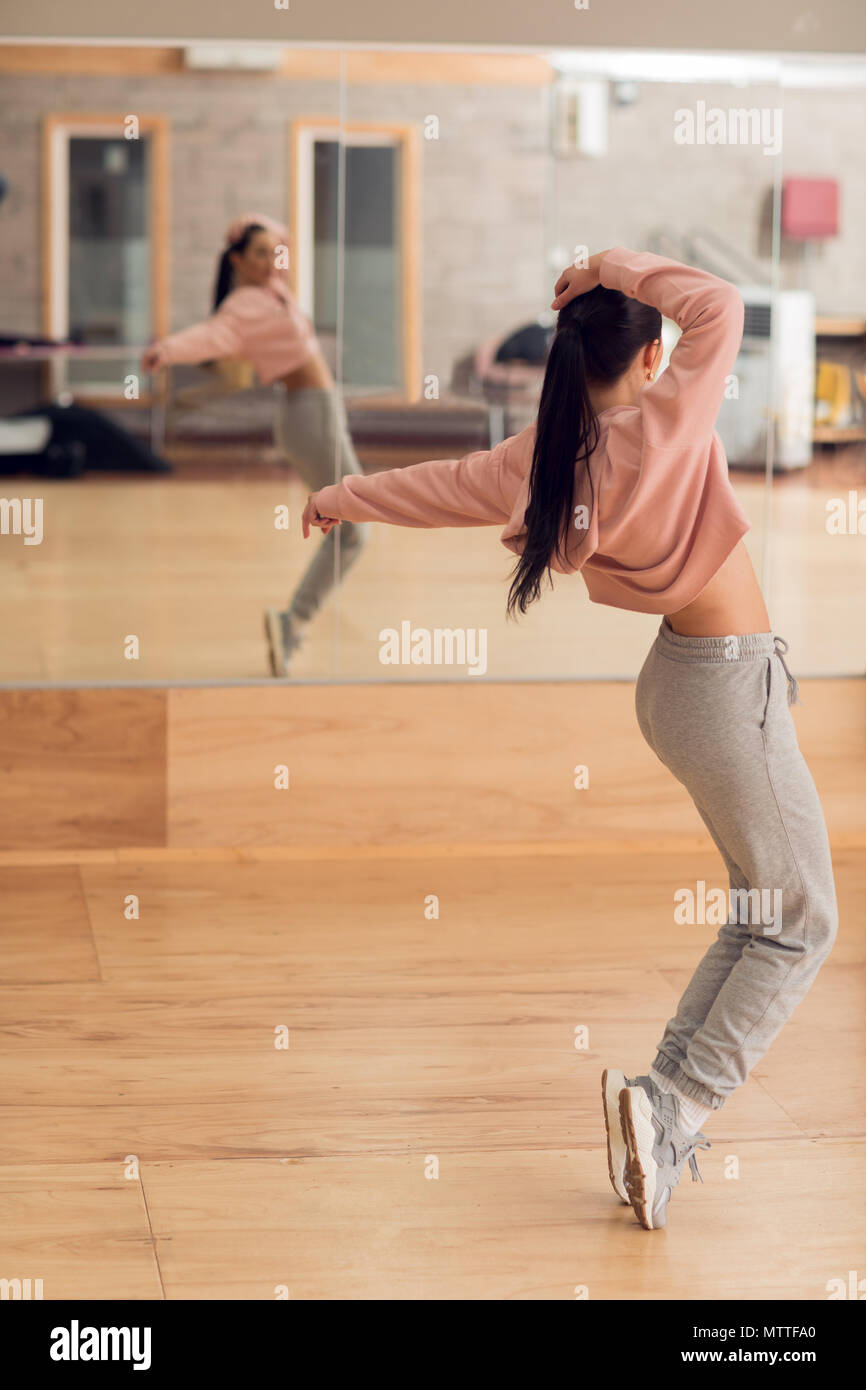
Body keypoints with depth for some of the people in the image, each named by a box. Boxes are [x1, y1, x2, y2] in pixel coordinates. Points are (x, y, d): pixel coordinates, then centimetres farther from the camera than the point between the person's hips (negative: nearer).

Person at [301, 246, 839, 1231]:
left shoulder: (545, 458, 1)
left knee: (758, 917, 16)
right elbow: (719, 305, -16)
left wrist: (343, 499, 33)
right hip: (731, 684, -8)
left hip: (682, 674, 8)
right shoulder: (663, 426, -19)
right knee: (798, 926, -1)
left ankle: (666, 1106, 13)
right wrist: (620, 267, -5)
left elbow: (440, 485, 16)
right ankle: (672, 1109, -8)